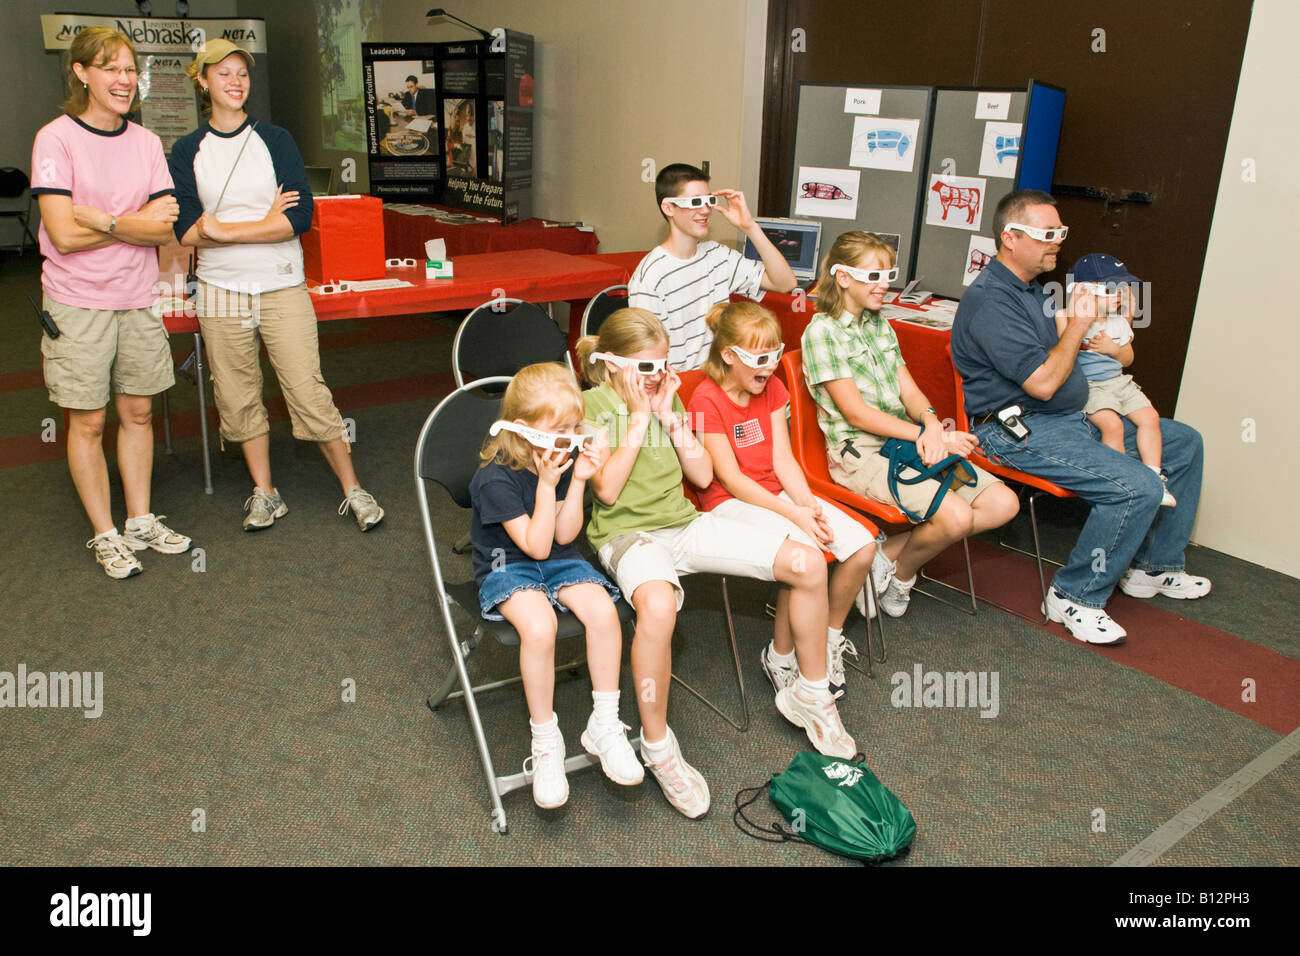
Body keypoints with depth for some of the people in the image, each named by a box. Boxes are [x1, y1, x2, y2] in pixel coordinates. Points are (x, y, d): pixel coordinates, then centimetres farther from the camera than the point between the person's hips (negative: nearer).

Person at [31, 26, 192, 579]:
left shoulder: (145, 141, 6)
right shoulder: (55, 139, -8)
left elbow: (167, 228, -2)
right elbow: (64, 234, -15)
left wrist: (106, 220, -16)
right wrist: (139, 222, -10)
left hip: (137, 300, 4)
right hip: (78, 303, -4)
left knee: (138, 412, 11)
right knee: (88, 422, 4)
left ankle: (141, 522, 25)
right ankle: (105, 536, 17)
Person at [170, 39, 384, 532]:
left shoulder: (275, 139, 2)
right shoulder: (187, 150, 5)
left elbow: (300, 218, -10)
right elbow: (186, 230, -5)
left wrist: (223, 229, -11)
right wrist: (264, 222, -12)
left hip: (282, 288, -2)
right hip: (221, 292, 2)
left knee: (308, 393, -5)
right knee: (238, 399, 7)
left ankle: (353, 490, 6)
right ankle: (264, 495, 22)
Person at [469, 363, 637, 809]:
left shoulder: (566, 459, -1)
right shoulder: (496, 478, -19)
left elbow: (563, 536, -4)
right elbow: (536, 546, -20)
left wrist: (578, 480, -14)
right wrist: (546, 484, -27)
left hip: (559, 561, 5)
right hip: (506, 567, -5)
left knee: (603, 611, -26)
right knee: (539, 626, -36)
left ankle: (604, 726, -8)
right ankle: (545, 742, -16)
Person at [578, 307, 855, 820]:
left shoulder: (667, 395, 12)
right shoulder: (591, 404, -4)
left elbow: (702, 475, 7)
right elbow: (607, 489, -15)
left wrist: (670, 415, -2)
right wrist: (639, 417, -13)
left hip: (685, 522, 6)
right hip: (627, 533, -6)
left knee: (809, 564, -8)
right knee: (658, 604, -44)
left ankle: (810, 695, 12)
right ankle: (656, 744, -20)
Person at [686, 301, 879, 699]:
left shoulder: (771, 388, 9)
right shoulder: (707, 400, -13)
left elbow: (782, 459, 4)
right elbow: (731, 479, -16)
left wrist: (810, 504, -14)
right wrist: (794, 514, -21)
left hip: (777, 493, 7)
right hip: (730, 503, -7)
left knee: (862, 545, -12)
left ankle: (829, 637, 10)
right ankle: (780, 657, -10)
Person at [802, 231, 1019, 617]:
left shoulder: (880, 324, 17)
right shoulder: (822, 331, -9)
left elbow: (909, 389, 10)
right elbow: (857, 413, -14)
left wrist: (931, 423, -14)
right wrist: (930, 435, -18)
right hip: (858, 452, -8)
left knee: (1003, 503, -4)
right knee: (956, 516, -26)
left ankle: (889, 551, 1)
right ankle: (901, 573, 4)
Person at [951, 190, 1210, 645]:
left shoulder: (1034, 288, 15)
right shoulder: (989, 301, -19)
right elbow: (1043, 382, -23)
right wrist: (1078, 325, -10)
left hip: (1074, 418, 11)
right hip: (1021, 431, -11)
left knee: (1184, 443, 15)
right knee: (1138, 487, -26)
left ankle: (1152, 565, 24)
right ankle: (1075, 596, -9)